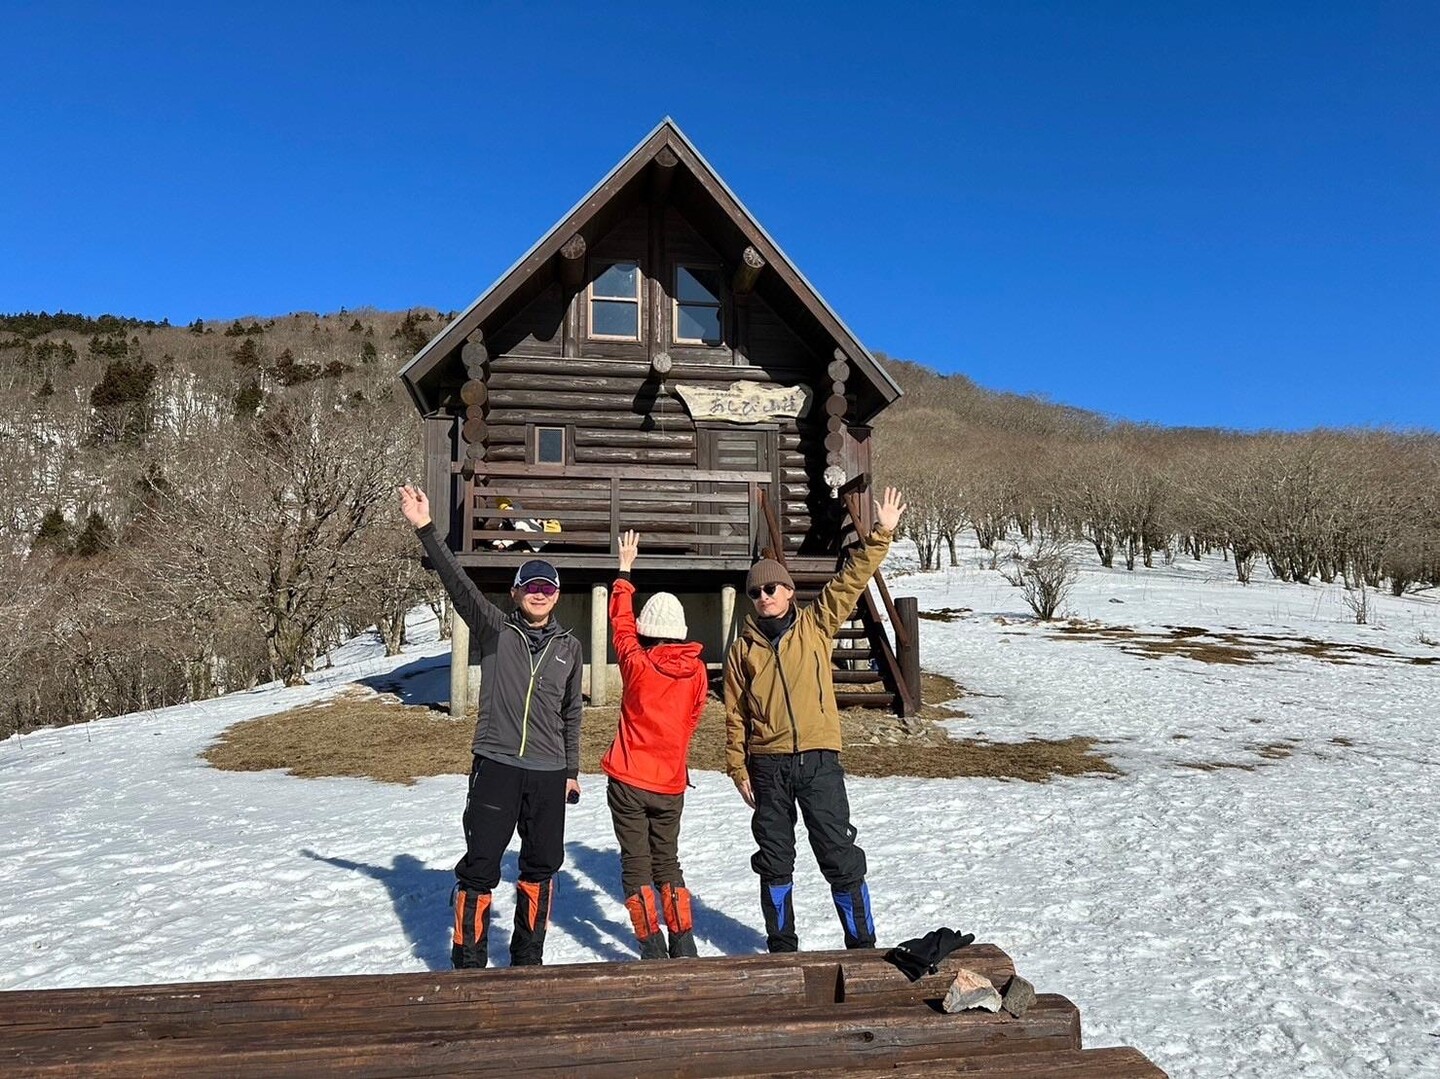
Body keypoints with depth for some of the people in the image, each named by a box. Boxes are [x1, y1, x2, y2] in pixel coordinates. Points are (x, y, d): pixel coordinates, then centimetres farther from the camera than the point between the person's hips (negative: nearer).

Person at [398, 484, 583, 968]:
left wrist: (572, 770, 15)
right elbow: (458, 583, -13)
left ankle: (528, 956, 29)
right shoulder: (496, 630, 0)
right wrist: (425, 530, -25)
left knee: (542, 865, 12)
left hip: (548, 773, 3)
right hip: (496, 765, -3)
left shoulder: (568, 647, 8)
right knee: (480, 864, -2)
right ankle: (468, 959, 12)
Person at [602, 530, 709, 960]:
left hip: (629, 781, -3)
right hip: (671, 784, 3)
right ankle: (684, 943, 16)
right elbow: (691, 720, 7)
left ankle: (652, 947, 5)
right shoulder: (696, 671, -4)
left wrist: (624, 571, 17)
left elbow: (620, 623, 5)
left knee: (636, 865, 7)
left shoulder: (637, 663, -12)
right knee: (668, 863, 17)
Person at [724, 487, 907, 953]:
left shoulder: (816, 625, 4)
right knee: (774, 859, 13)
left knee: (840, 856, 1)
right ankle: (782, 944, 28)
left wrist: (880, 535, -14)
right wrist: (738, 768, 4)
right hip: (767, 765, 2)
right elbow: (735, 714, 8)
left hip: (818, 759, -2)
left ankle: (862, 941, 15)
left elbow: (851, 580, -5)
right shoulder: (743, 647, 7)